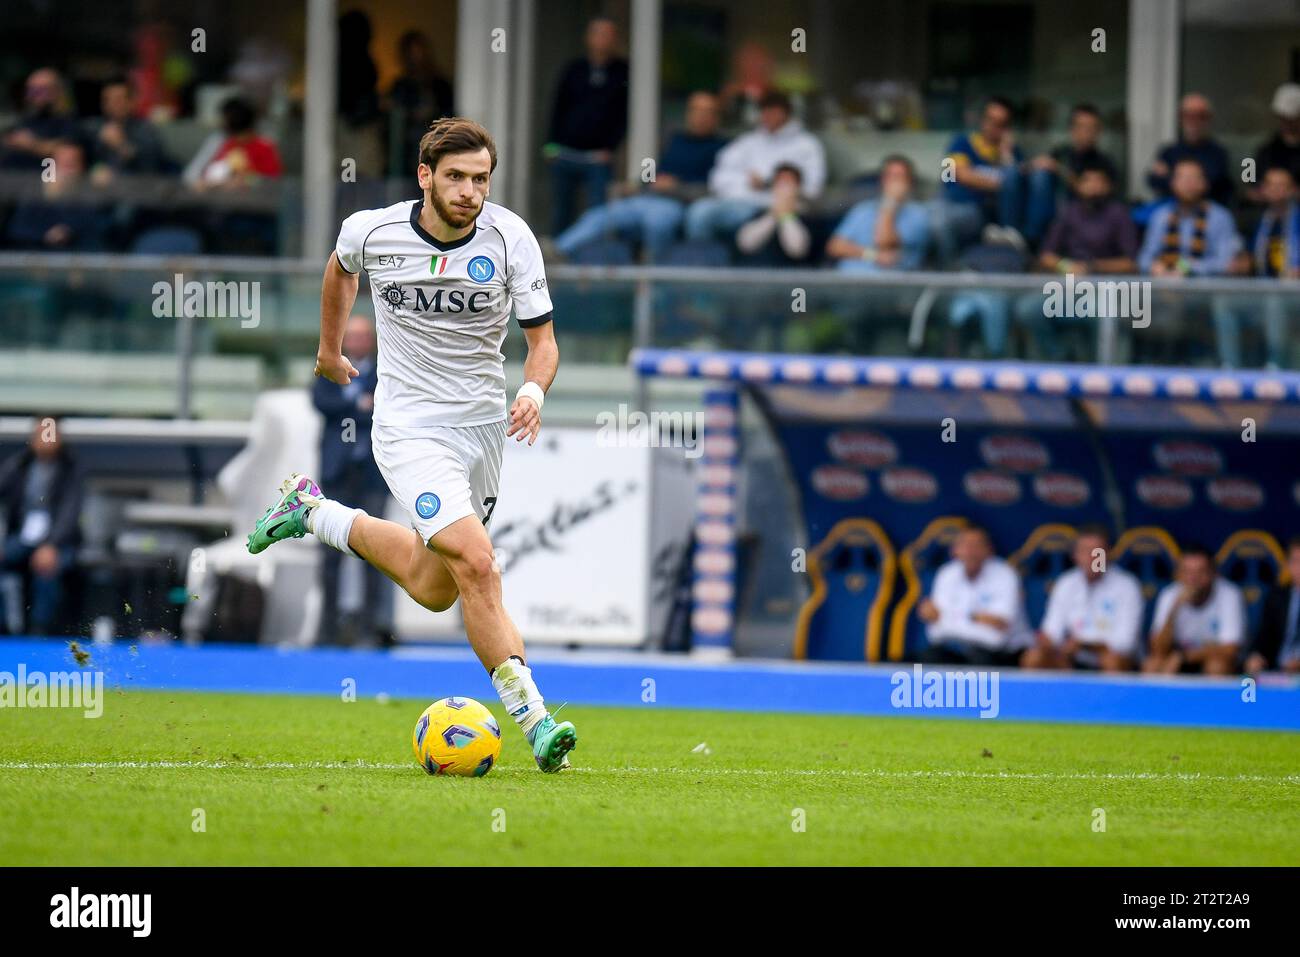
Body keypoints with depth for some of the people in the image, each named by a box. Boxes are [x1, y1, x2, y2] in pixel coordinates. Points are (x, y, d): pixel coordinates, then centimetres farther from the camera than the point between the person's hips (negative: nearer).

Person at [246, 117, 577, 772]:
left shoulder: (510, 238, -11)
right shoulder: (372, 231, -12)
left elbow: (542, 339, -6)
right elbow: (341, 269, 13)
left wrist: (534, 391, -27)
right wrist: (330, 348, 25)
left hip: (482, 423, 4)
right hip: (409, 427, -4)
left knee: (435, 589, 17)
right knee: (476, 565, -22)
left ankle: (312, 512, 38)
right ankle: (533, 718, -19)